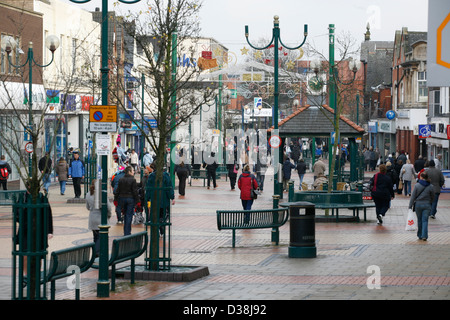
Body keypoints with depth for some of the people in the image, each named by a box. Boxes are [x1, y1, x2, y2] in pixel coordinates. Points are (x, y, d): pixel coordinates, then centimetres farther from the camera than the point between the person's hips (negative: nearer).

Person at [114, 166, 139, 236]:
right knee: (129, 215, -1)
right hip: (130, 199, -5)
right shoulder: (133, 180, -11)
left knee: (125, 215, 16)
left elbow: (117, 191, 8)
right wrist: (137, 201, -6)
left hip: (122, 199, 5)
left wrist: (116, 199, 15)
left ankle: (126, 232, 21)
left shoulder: (121, 180, 5)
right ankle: (127, 232, -2)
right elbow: (135, 191, -12)